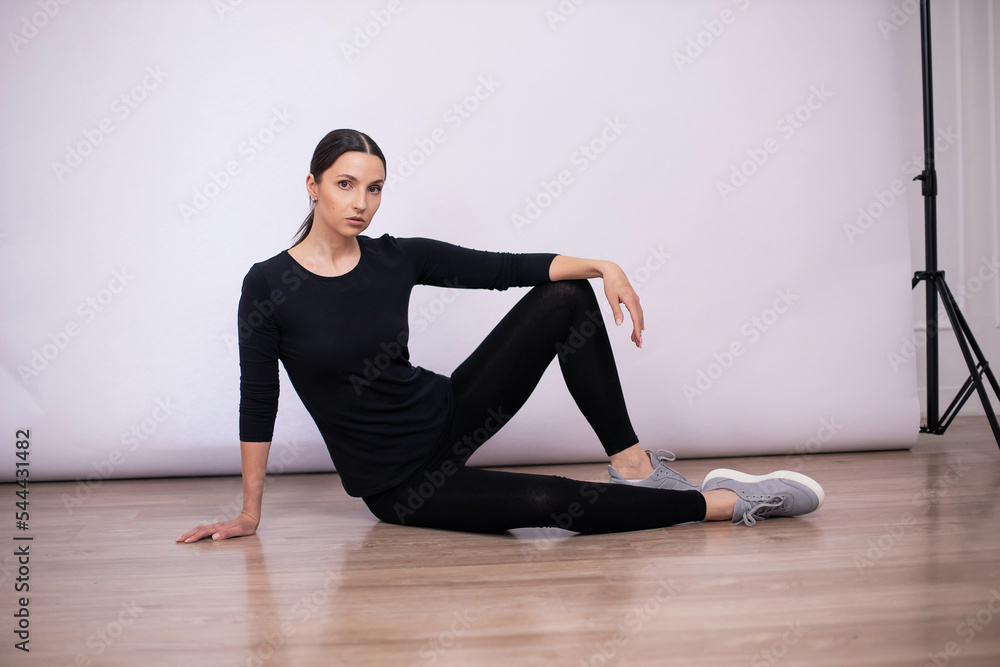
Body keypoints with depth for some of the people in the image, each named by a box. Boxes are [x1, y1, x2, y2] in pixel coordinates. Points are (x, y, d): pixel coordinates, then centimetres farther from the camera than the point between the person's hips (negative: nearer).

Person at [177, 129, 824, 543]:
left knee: (566, 297, -11)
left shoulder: (398, 259, -3)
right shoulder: (269, 285, -13)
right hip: (399, 485, -5)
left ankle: (635, 467, -8)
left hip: (448, 416, 5)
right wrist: (249, 515, -5)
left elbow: (507, 267, -5)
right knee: (560, 502, -26)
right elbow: (259, 402, -9)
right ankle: (733, 501, -11)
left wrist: (602, 267, -17)